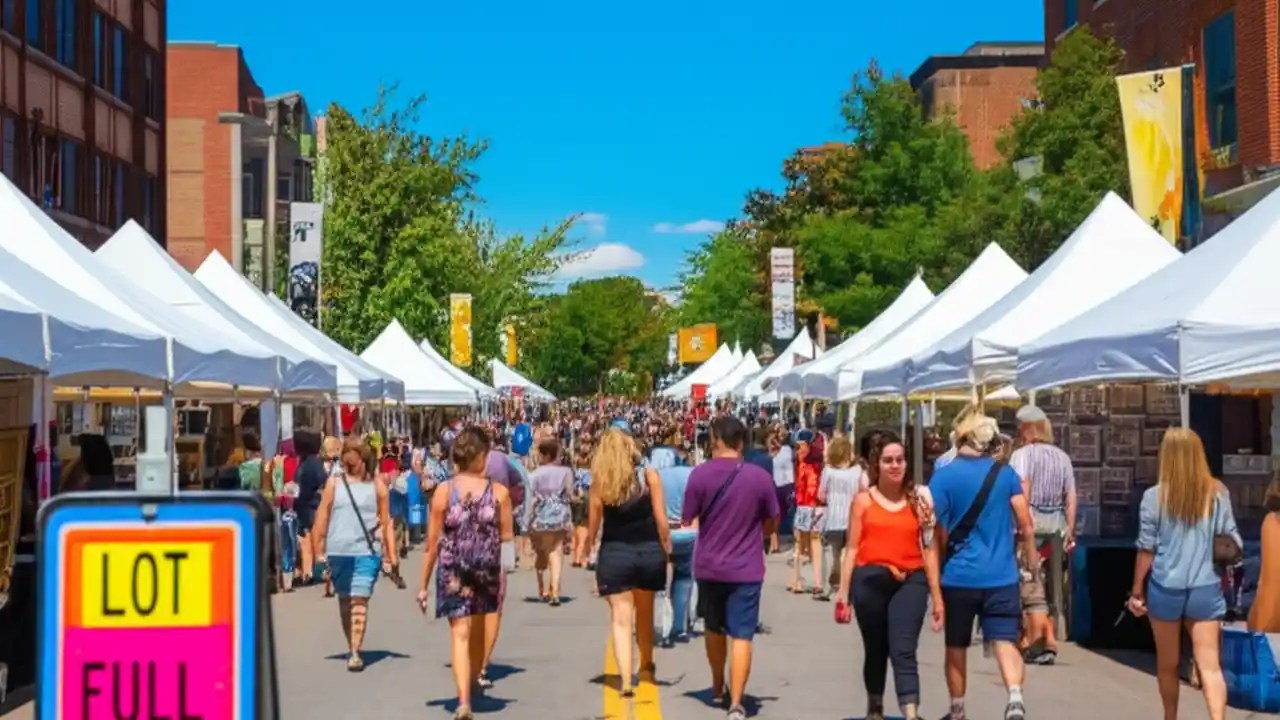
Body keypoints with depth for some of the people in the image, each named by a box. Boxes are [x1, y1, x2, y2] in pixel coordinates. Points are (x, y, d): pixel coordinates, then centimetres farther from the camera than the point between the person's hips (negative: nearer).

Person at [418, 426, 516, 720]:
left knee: (459, 634, 0)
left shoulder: (443, 491, -6)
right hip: (487, 572, 1)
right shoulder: (499, 492, -6)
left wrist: (424, 584, 3)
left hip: (452, 572, -1)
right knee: (479, 632, 21)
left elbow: (432, 543, -4)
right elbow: (507, 540, -1)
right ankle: (474, 681, 40)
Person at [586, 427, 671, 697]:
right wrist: (666, 549, 6)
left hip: (614, 554, -1)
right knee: (644, 614, 21)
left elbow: (593, 525, -1)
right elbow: (661, 519, -6)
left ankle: (626, 680, -6)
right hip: (648, 552, 1)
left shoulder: (599, 482, -4)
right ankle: (646, 667, 38)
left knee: (620, 619, 3)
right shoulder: (649, 476, -6)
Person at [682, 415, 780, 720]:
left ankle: (718, 690, 37)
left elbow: (687, 520, -3)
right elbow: (771, 525, 3)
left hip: (708, 566, 1)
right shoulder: (760, 477, -7)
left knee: (714, 629, 21)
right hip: (746, 569, -1)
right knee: (741, 636, -1)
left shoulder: (700, 474, -9)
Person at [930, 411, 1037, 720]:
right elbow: (1025, 526, 1)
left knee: (956, 647, 15)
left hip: (958, 575, -1)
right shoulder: (1006, 473, 1)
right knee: (1005, 641, -2)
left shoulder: (943, 476, -6)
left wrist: (936, 571, 11)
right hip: (1002, 575, 1)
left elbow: (939, 533, -4)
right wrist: (1033, 561, 15)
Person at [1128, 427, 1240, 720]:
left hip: (1165, 588, 0)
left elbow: (1146, 549, -4)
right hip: (1205, 589, 1)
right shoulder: (1217, 493, -1)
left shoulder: (1154, 496, -5)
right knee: (1210, 665, -1)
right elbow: (1232, 542, 4)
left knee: (1168, 664, 17)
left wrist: (1137, 591, 5)